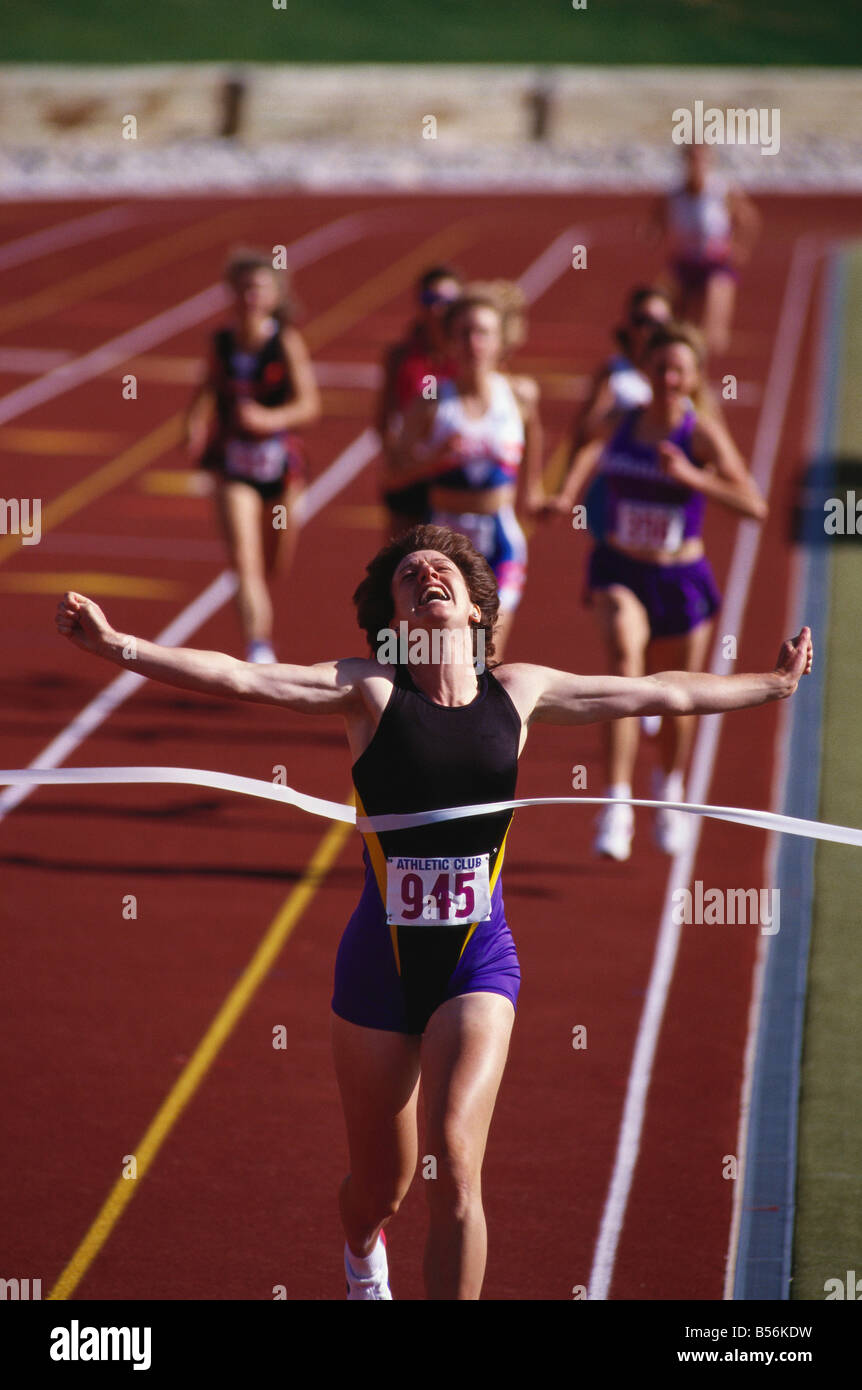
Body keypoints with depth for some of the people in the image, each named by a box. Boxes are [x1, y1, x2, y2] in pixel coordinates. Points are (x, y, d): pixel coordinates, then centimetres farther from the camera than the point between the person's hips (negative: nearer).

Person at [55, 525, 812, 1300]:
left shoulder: (519, 692, 3)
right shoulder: (371, 690, -4)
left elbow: (663, 693, 15)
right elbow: (239, 679, -14)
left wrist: (772, 684, 23)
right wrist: (118, 646, -25)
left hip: (479, 961, 1)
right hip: (380, 961, 0)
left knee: (456, 1158, -20)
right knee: (380, 1188, 13)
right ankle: (363, 1255, 50)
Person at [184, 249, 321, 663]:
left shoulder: (286, 342, -10)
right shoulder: (222, 342, -2)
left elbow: (309, 405, -14)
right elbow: (209, 388, 15)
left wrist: (270, 419, -31)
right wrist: (196, 424, -3)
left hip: (281, 462, 0)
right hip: (234, 466, 0)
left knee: (273, 564, 15)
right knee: (245, 562, -15)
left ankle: (262, 637, 47)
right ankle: (258, 649, -21)